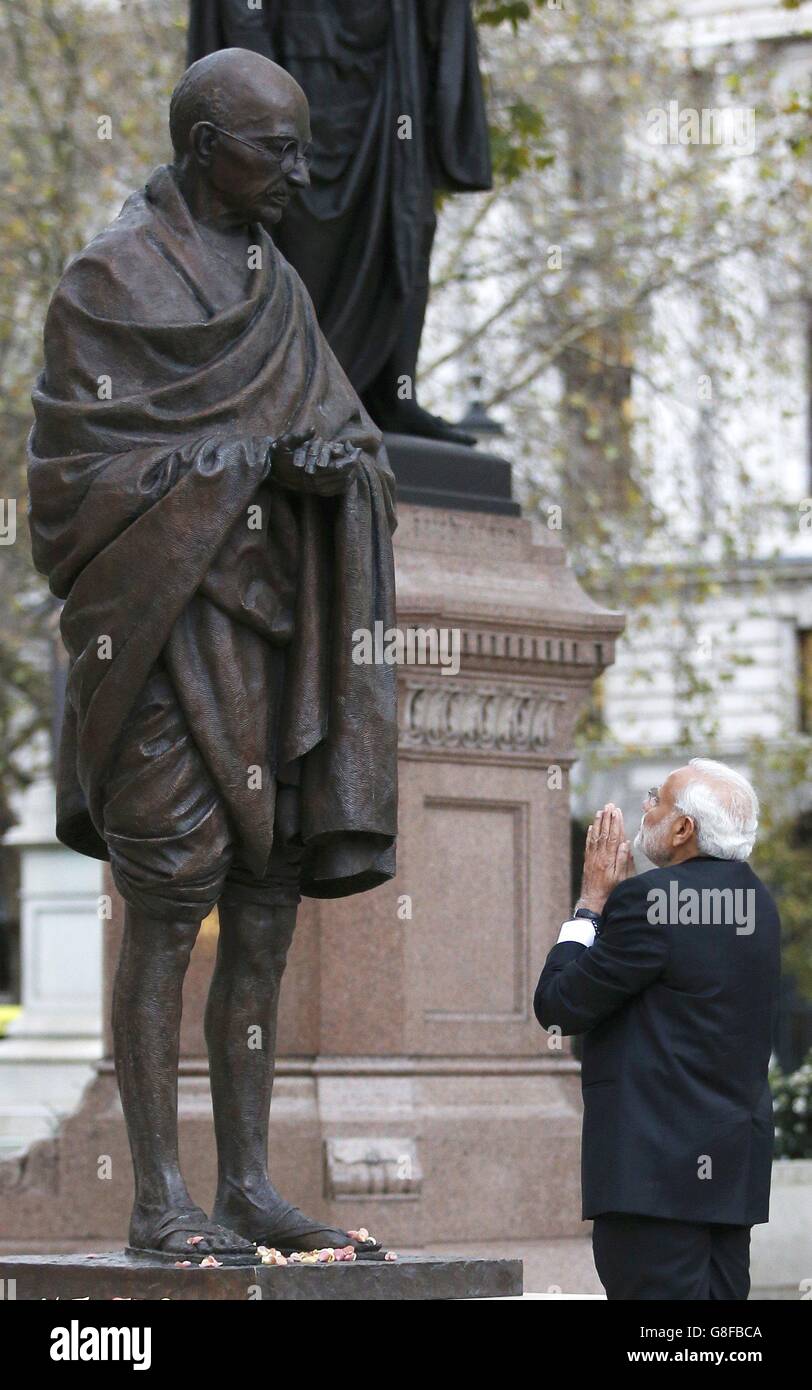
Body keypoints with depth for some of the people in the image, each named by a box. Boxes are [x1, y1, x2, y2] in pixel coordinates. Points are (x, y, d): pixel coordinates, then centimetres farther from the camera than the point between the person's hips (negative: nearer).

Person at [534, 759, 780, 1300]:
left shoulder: (649, 898, -15)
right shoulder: (756, 900, 12)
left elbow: (558, 1006, -9)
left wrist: (592, 903, 1)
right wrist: (617, 897, 15)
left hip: (658, 1167, -9)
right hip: (733, 1169, 9)